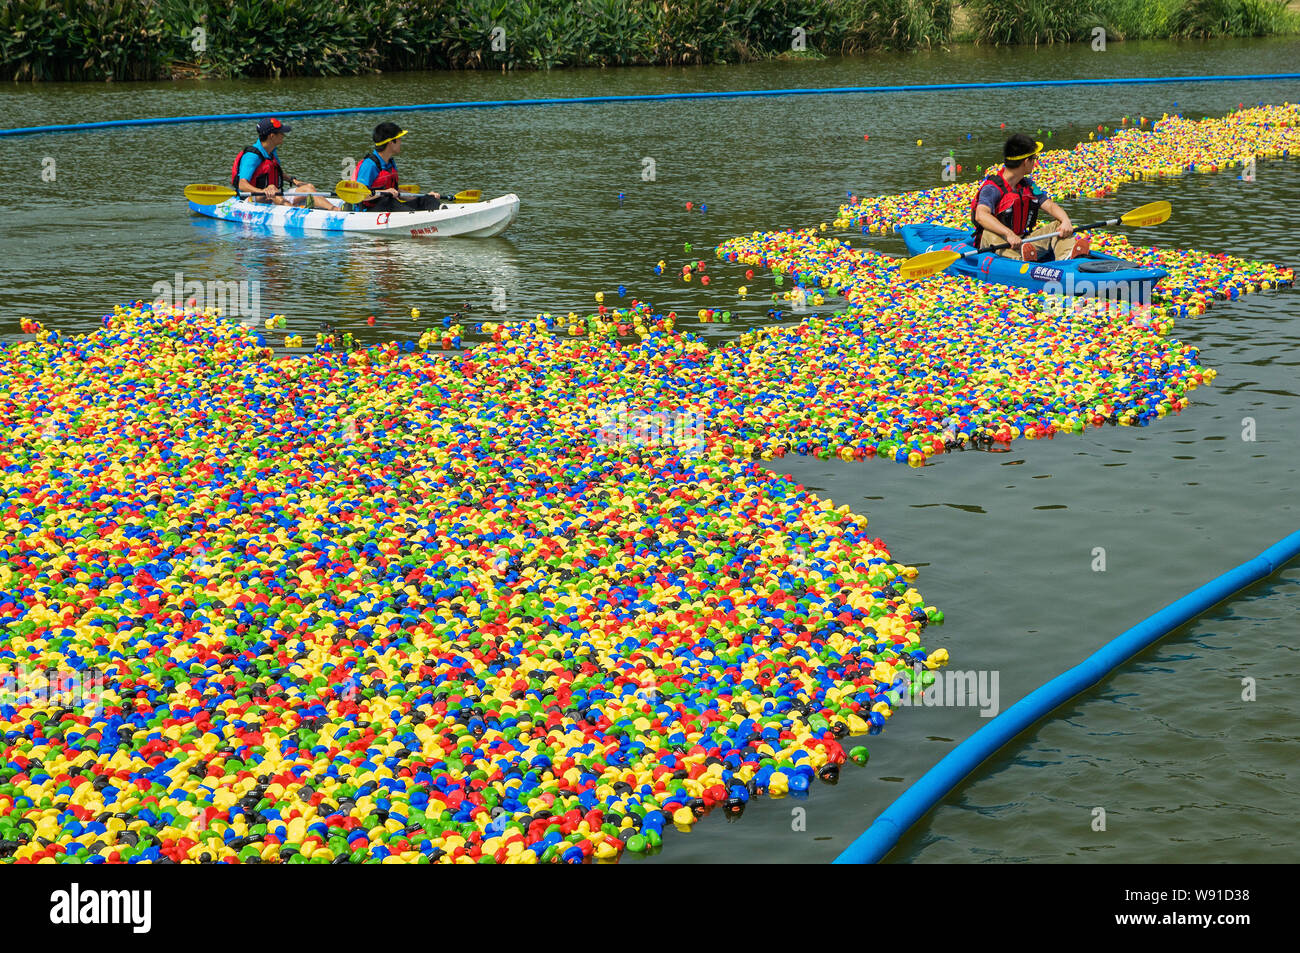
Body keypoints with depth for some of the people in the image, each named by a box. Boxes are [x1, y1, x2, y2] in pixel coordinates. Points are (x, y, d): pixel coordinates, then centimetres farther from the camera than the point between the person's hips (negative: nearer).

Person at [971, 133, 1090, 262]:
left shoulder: (1028, 185, 14)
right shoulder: (992, 188, -13)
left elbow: (1049, 205, 8)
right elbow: (981, 215, -31)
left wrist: (1066, 221, -16)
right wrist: (1008, 234, -47)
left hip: (1024, 242, 7)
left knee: (1057, 226, -4)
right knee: (989, 233, -36)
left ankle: (1069, 255, -37)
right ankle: (1017, 257, -66)